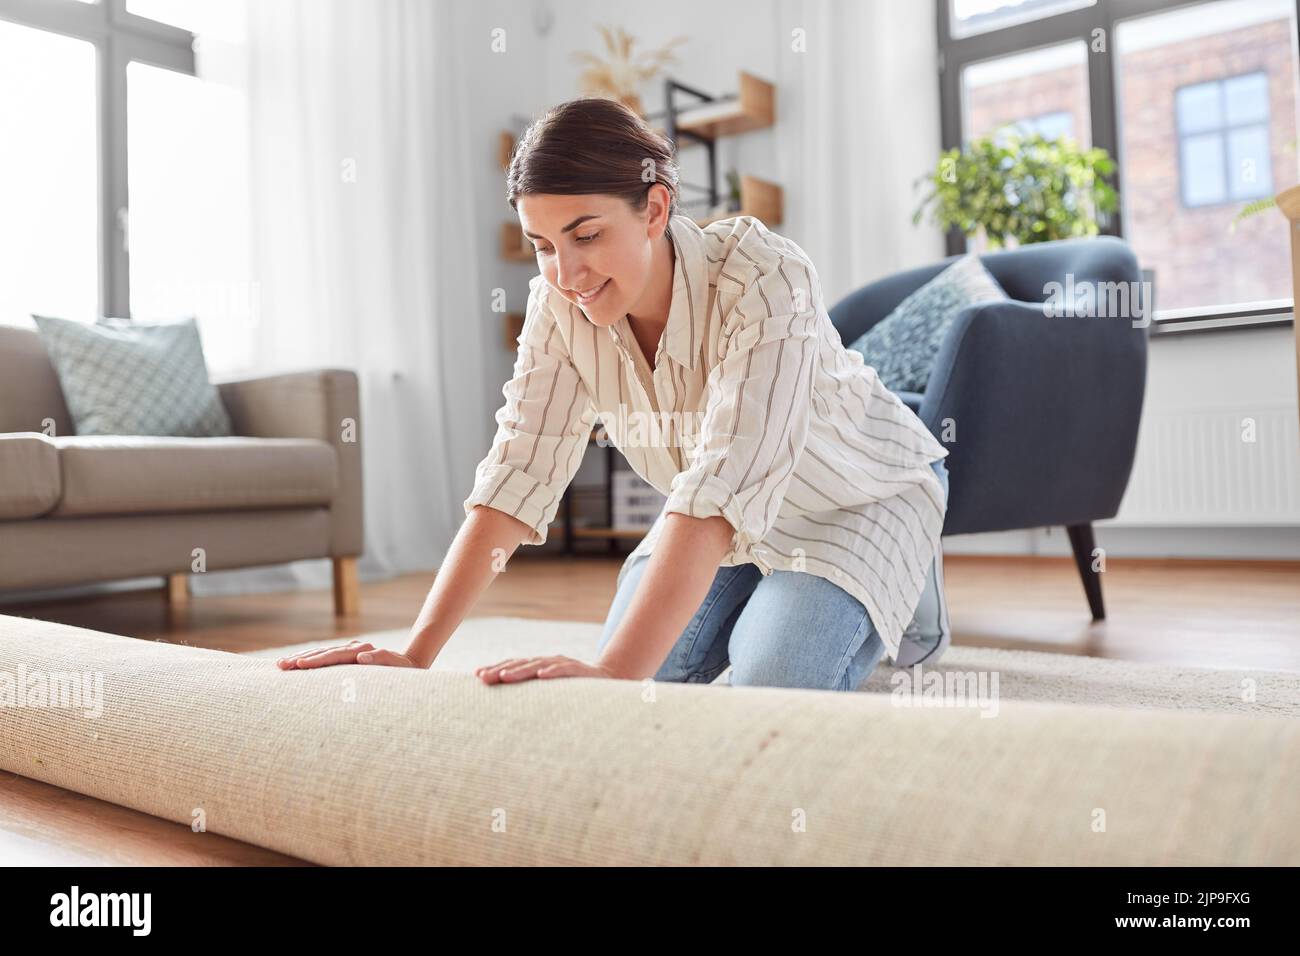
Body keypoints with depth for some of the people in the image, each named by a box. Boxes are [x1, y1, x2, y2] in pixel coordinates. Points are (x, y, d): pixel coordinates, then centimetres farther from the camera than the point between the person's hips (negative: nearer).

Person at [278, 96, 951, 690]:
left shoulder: (763, 281, -35)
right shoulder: (559, 304, -19)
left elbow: (723, 484, -44)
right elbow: (519, 473, -22)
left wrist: (615, 671, -53)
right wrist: (417, 654, -28)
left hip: (862, 496, -4)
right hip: (726, 523, 5)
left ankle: (904, 601, 8)